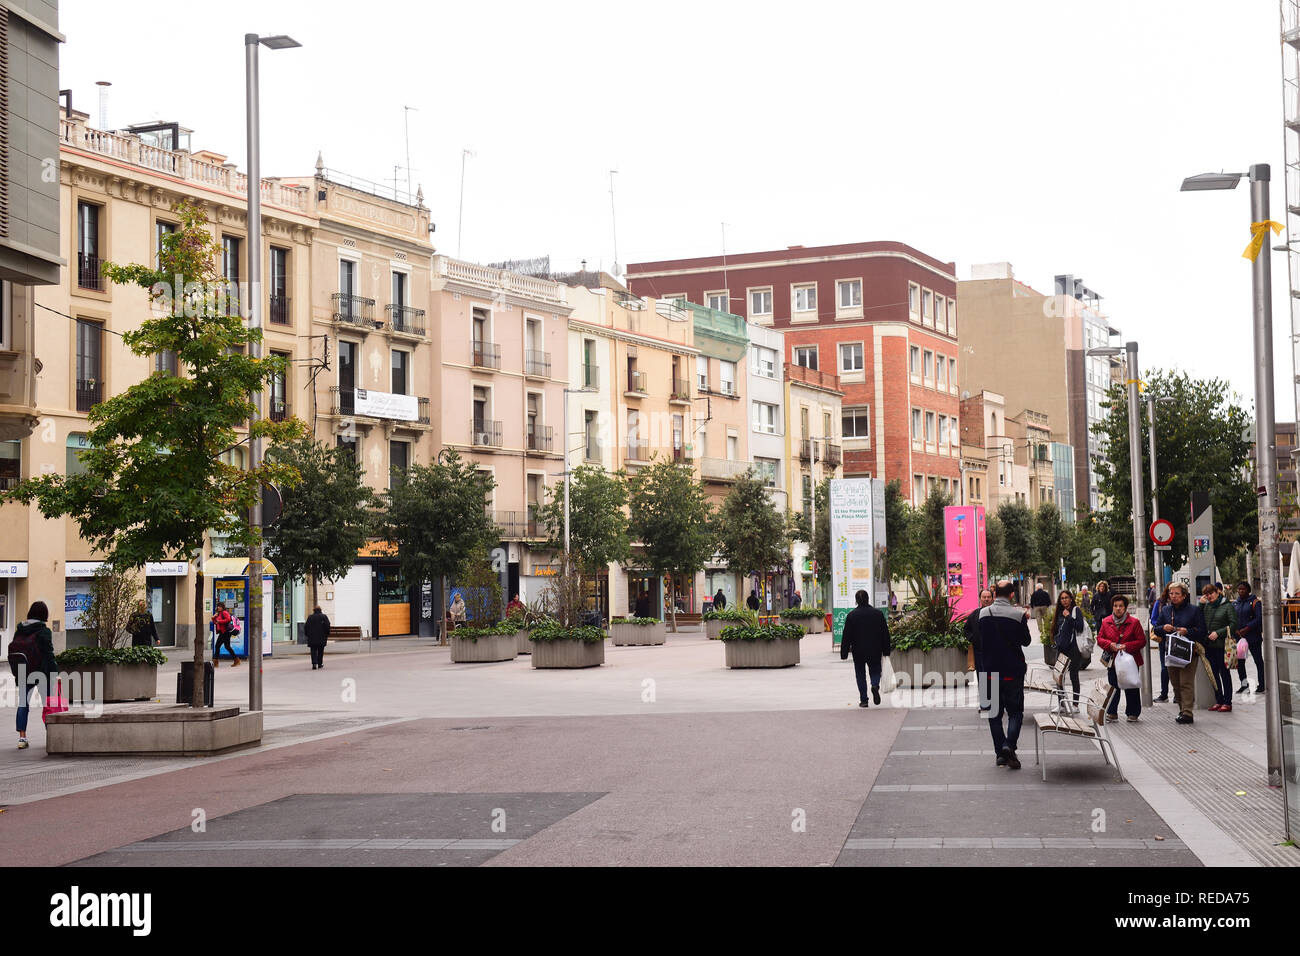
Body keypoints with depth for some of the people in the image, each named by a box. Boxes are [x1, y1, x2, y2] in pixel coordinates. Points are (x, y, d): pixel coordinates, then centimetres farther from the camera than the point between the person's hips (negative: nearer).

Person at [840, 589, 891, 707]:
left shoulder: (852, 615, -7)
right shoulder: (878, 614, -1)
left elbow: (846, 636, -5)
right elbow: (885, 633, 3)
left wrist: (844, 653, 0)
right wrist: (886, 651, 11)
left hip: (858, 651, -1)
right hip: (875, 651, 1)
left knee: (860, 674, 10)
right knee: (875, 670, 16)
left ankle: (863, 700, 6)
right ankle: (875, 685, -16)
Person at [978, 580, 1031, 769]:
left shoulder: (983, 614, -1)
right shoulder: (1018, 614, -10)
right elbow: (1026, 641, 3)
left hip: (990, 671, 2)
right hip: (1012, 672, -2)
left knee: (994, 714, 11)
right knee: (1015, 711, 7)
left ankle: (1000, 753, 10)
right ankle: (1009, 745, -15)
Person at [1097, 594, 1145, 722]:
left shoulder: (1134, 622, -3)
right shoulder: (1106, 622, 6)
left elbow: (1142, 640, -4)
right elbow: (1099, 639, 9)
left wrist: (1127, 646, -17)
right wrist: (1110, 644, -11)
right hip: (1112, 661, 2)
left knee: (1131, 689, 4)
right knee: (1113, 688, 5)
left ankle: (1132, 713, 14)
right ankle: (1112, 713, 14)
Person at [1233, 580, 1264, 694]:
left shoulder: (1255, 602, -4)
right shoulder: (1235, 604, 12)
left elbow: (1259, 619, -12)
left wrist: (1246, 629, -17)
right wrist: (1236, 631, -7)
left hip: (1253, 637, -5)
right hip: (1238, 637, 5)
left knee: (1258, 660, 1)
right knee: (1239, 661, 6)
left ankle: (1261, 685, 7)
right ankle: (1243, 684, 17)